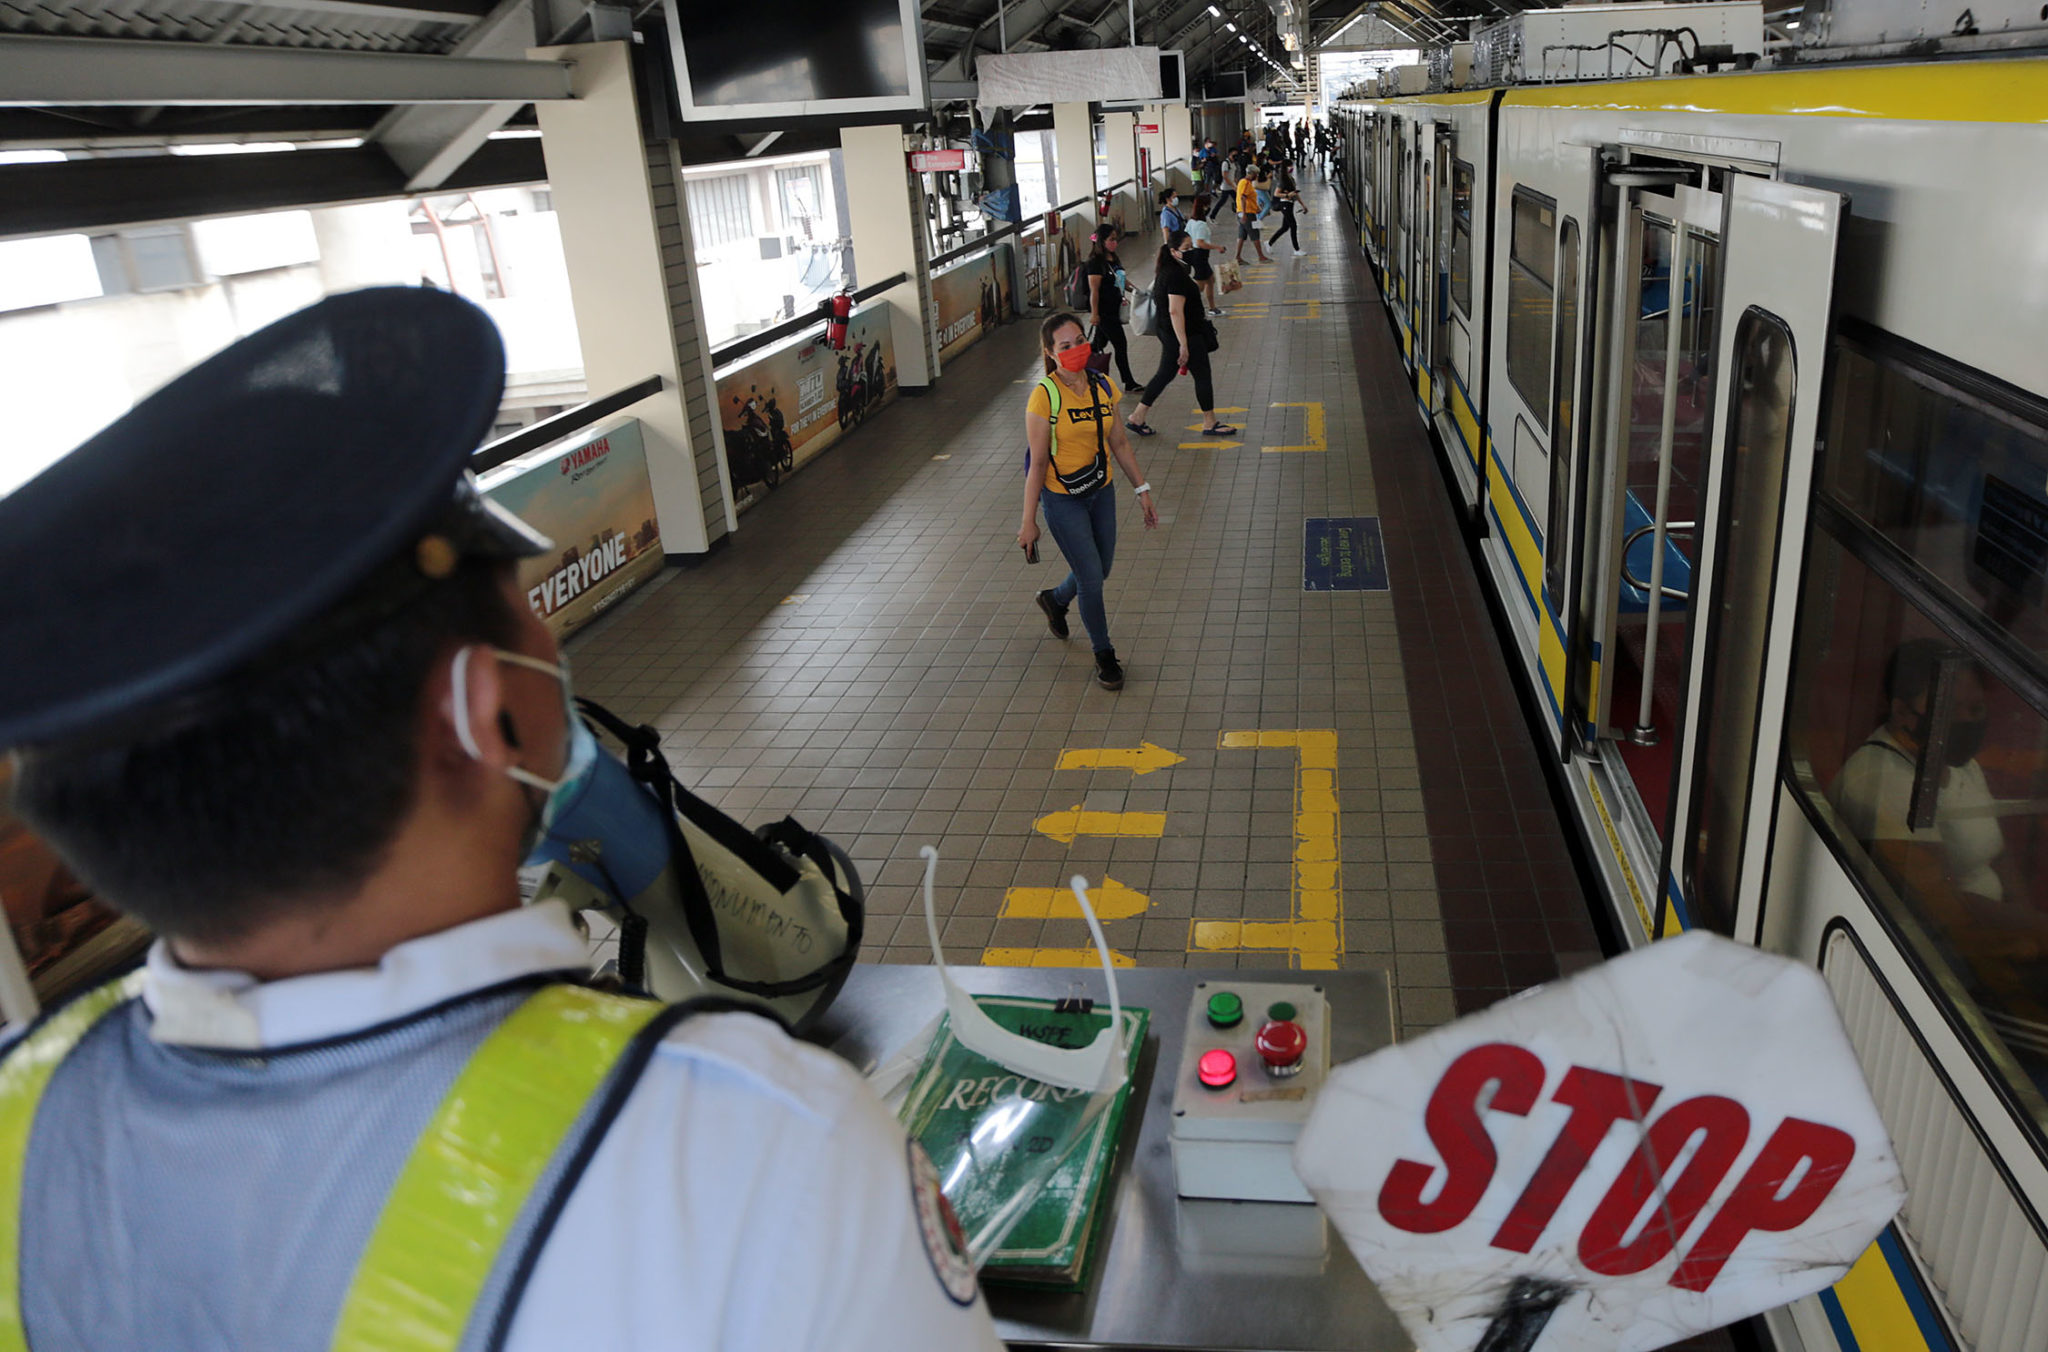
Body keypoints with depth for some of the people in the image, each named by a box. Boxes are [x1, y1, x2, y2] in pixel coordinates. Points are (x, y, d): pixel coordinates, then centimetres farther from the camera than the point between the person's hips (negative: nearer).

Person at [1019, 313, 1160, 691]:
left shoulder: (1103, 387, -2)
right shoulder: (1044, 396, -18)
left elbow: (1119, 443, 9)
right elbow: (1038, 463, -15)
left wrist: (1142, 490, 9)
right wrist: (1029, 521, -13)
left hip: (1101, 490, 6)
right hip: (1062, 499, -6)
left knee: (1100, 570, 18)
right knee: (1091, 577, -2)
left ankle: (1055, 599, 50)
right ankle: (1104, 655, 19)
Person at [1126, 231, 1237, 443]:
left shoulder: (1167, 270, 9)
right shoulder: (1176, 276, -22)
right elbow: (1175, 311, -26)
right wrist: (1183, 344, -26)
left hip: (1168, 333, 10)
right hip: (1187, 335, -10)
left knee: (1165, 374, 15)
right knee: (1202, 375, 2)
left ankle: (1137, 417, 16)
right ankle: (1210, 423, 14)